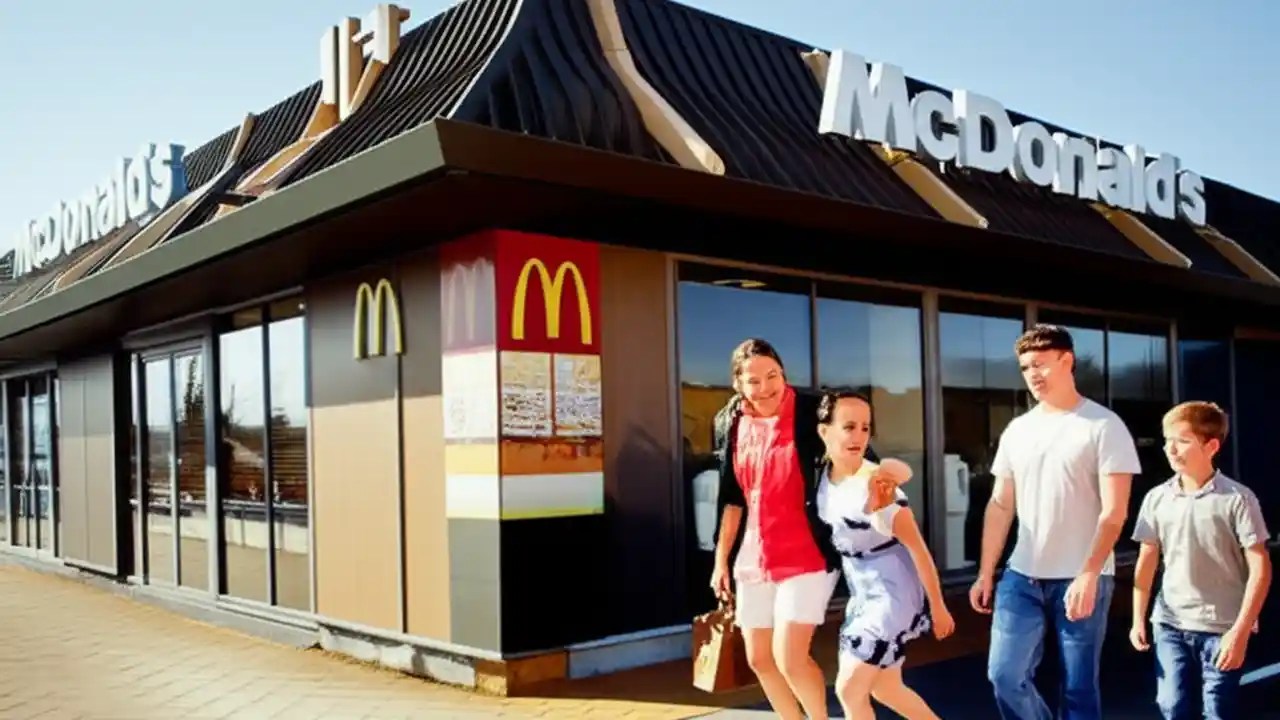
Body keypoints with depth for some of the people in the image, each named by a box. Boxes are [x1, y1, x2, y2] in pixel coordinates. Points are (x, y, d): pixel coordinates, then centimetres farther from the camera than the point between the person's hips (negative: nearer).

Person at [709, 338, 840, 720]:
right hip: (754, 557, 6)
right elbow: (732, 498, 11)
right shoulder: (731, 423, 3)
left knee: (789, 658, -9)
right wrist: (721, 559, 11)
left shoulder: (811, 413, -12)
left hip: (805, 555, -6)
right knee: (759, 659, 13)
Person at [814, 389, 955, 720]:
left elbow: (917, 547, -18)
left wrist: (938, 607, -13)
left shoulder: (877, 485, -23)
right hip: (864, 596, 8)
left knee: (848, 689, -4)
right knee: (884, 689, 17)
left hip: (893, 596, -7)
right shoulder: (824, 474, -4)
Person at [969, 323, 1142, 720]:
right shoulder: (1017, 430, 9)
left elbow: (1113, 511, -12)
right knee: (1005, 675, 1)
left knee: (1078, 687, 4)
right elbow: (1000, 506, 12)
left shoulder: (1103, 425, -6)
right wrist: (985, 573, 8)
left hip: (1081, 578, -4)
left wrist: (1088, 574, -21)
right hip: (1022, 576, 5)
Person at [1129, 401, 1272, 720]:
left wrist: (1240, 631, -13)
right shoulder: (1157, 498, 2)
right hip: (1170, 624, 3)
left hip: (1222, 627, -3)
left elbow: (1260, 567, -9)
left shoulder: (1237, 499, -10)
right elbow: (1147, 561, 10)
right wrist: (1138, 619, 7)